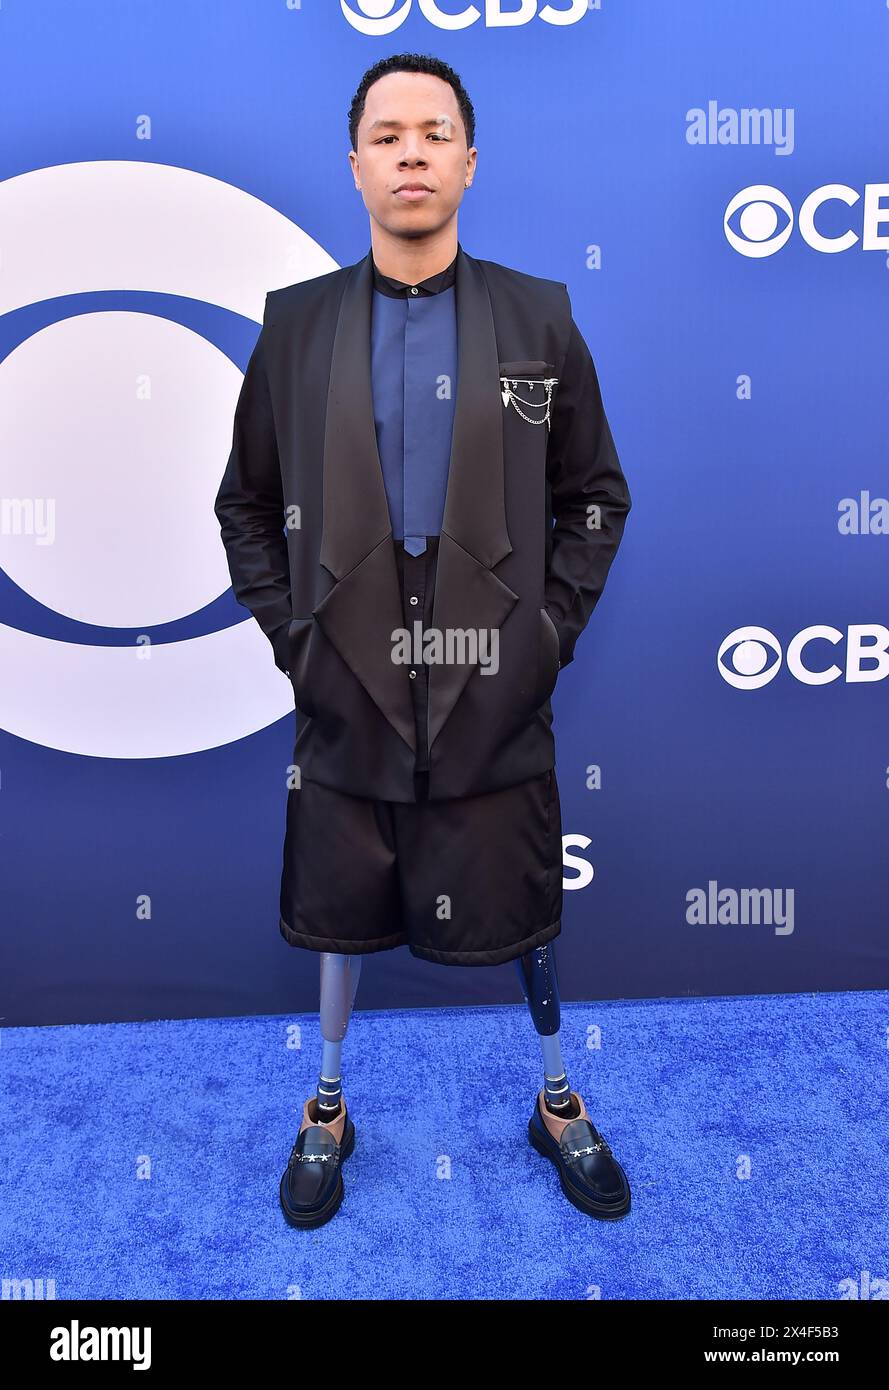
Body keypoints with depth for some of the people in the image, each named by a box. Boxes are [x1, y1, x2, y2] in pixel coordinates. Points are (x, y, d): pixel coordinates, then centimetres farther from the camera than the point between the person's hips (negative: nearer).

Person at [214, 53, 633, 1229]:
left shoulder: (541, 319, 1)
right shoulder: (297, 325, 2)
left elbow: (596, 495, 6)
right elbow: (247, 505, 8)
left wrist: (555, 625, -3)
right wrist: (289, 632, -1)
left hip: (496, 694, 0)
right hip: (350, 690, 1)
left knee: (523, 915, 14)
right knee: (343, 914, 16)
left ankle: (558, 1105, 41)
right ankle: (328, 1108, 41)